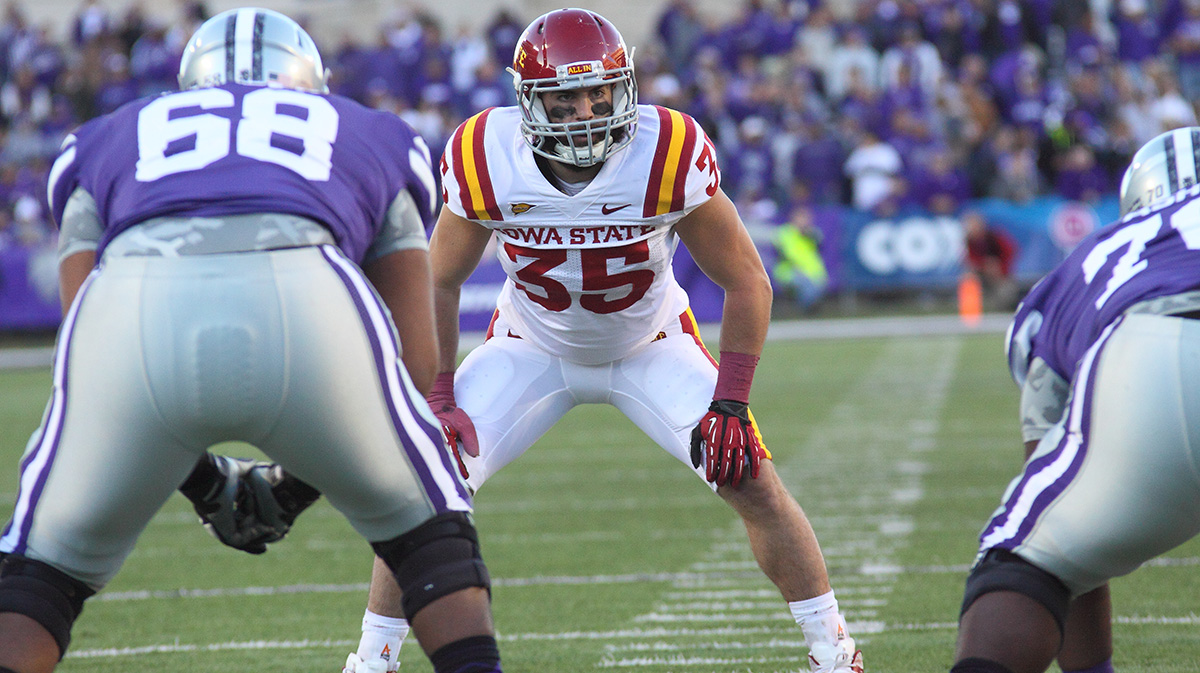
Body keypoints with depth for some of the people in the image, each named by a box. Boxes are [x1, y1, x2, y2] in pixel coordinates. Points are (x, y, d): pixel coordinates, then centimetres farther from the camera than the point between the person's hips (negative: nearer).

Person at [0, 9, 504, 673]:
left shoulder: (106, 142, 37)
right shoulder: (371, 140, 37)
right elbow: (416, 361, 33)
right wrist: (298, 483, 43)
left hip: (135, 314, 1)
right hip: (303, 309, 0)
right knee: (425, 532, 25)